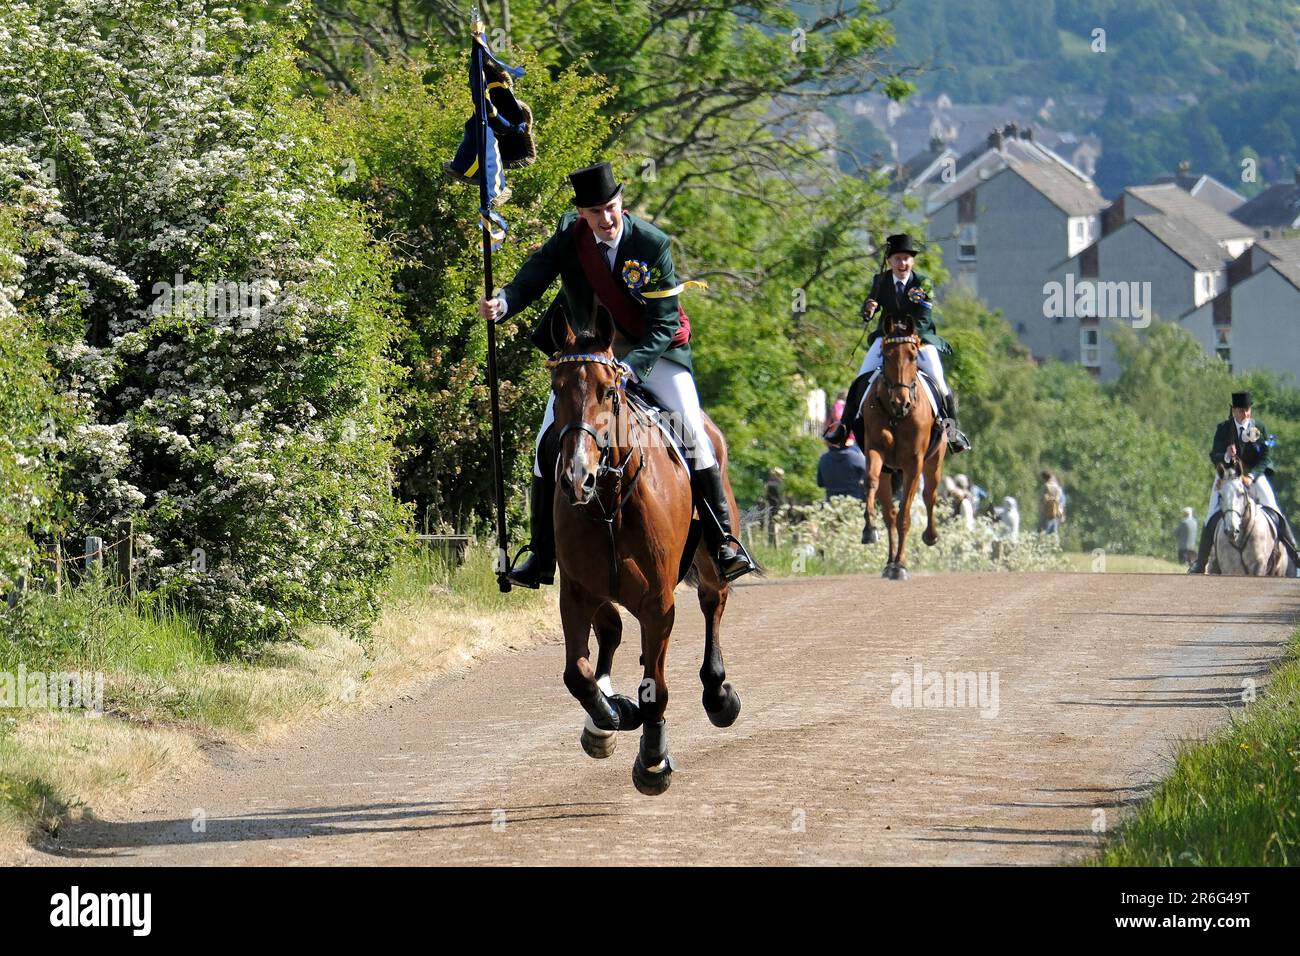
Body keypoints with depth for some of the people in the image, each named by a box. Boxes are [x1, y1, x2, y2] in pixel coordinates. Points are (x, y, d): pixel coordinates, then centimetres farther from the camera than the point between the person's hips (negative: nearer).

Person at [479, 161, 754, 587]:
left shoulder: (652, 244, -19)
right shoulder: (568, 236, -11)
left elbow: (663, 322, -19)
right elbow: (532, 278, -17)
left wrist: (631, 367, -33)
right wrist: (503, 303, -41)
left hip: (651, 353, -3)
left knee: (693, 434, -15)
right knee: (548, 444, -5)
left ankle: (724, 540, -4)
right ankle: (542, 555, 5)